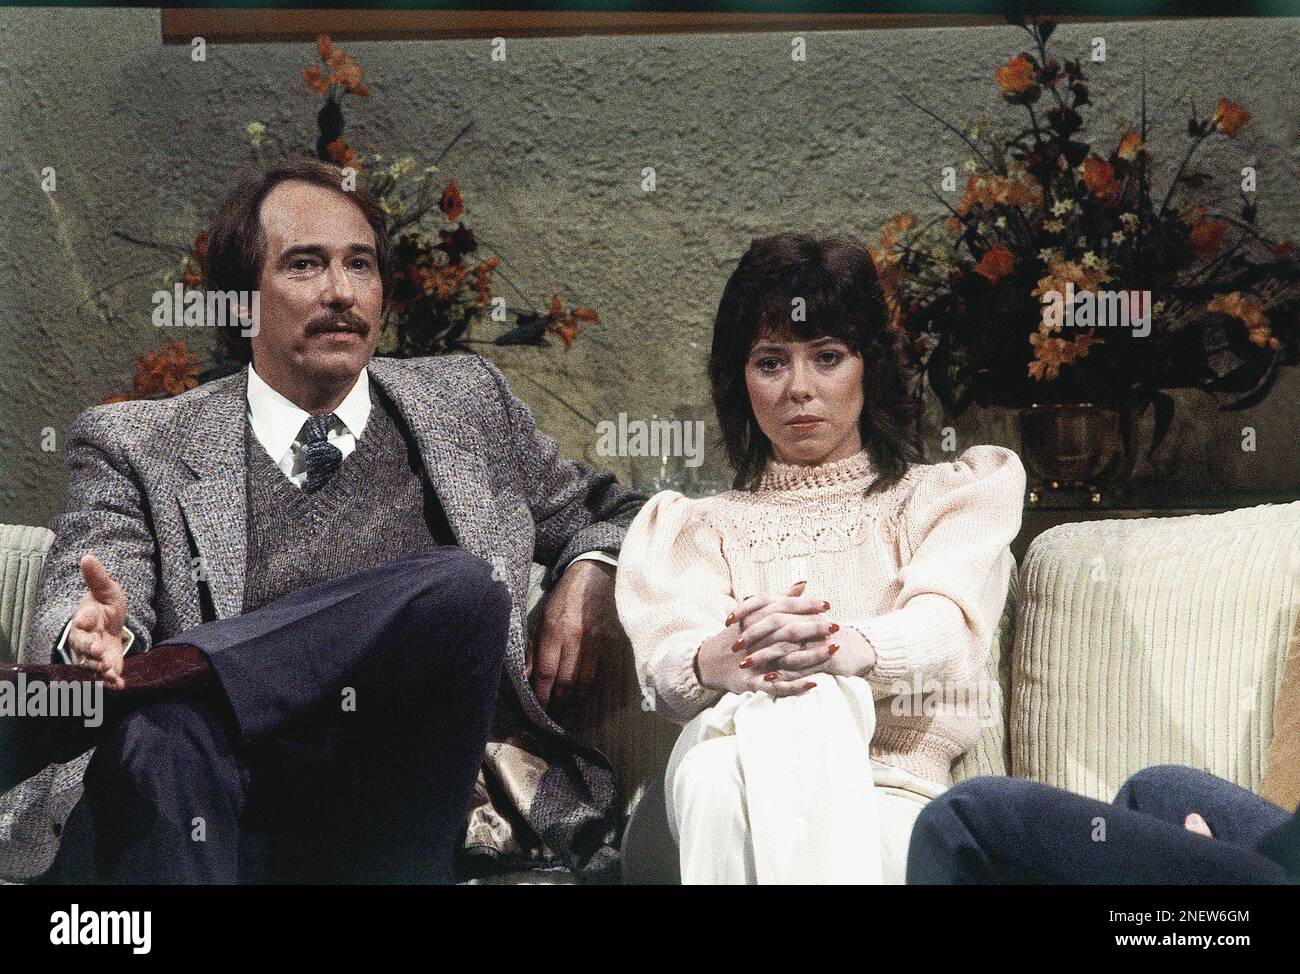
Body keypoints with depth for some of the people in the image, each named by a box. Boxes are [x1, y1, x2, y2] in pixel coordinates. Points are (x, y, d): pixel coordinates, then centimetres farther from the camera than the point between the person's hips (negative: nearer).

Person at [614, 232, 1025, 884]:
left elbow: (949, 632, -3)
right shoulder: (696, 527, 27)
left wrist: (847, 647, -28)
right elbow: (665, 664, 4)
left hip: (890, 800, -1)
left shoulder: (952, 497, 21)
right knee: (805, 705, -36)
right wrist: (716, 662, -24)